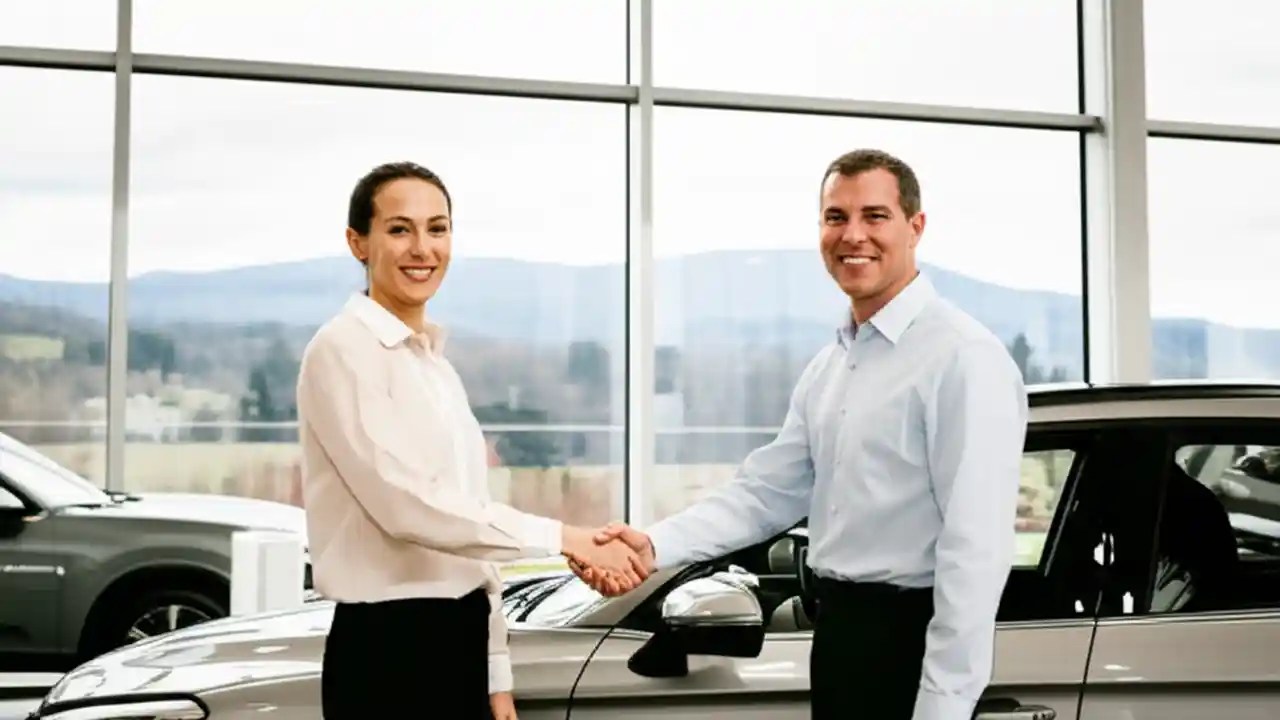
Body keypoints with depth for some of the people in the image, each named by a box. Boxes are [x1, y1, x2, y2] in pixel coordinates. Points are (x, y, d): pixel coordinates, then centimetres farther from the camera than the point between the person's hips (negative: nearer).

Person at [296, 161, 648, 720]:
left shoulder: (435, 362, 14)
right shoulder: (343, 351, -10)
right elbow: (406, 504, -20)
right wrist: (560, 538, -19)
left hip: (459, 644, 7)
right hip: (387, 652, -7)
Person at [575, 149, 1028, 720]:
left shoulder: (962, 358, -15)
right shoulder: (828, 366, 12)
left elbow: (975, 549, -21)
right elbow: (767, 490, 8)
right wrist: (656, 545, -7)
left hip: (911, 637, -8)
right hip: (837, 628, 8)